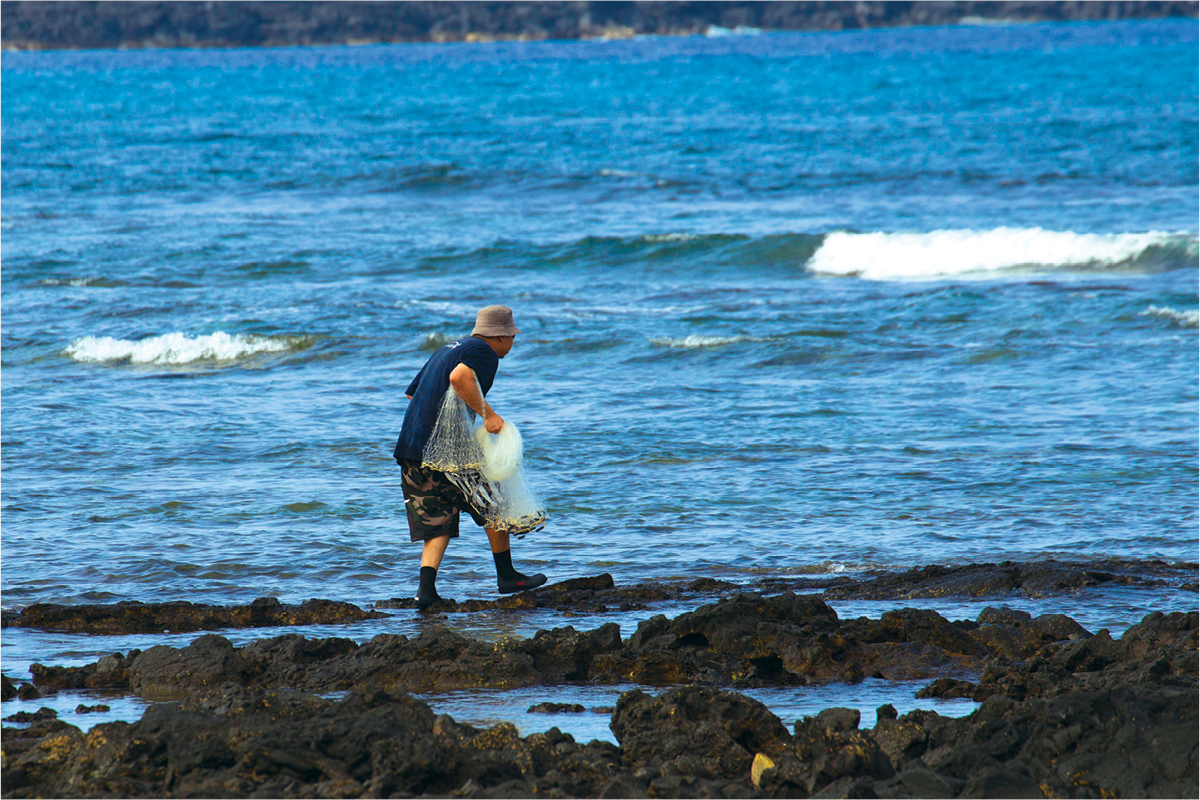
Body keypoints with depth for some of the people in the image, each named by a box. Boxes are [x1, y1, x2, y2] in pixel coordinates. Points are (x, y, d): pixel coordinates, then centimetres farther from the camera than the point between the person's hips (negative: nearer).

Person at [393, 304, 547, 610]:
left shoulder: (446, 349, 23)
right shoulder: (483, 352, -5)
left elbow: (412, 392, 28)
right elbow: (459, 377, -27)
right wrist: (487, 414, -22)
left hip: (411, 449, 8)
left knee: (437, 523, 9)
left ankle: (426, 587, -8)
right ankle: (506, 575, 20)